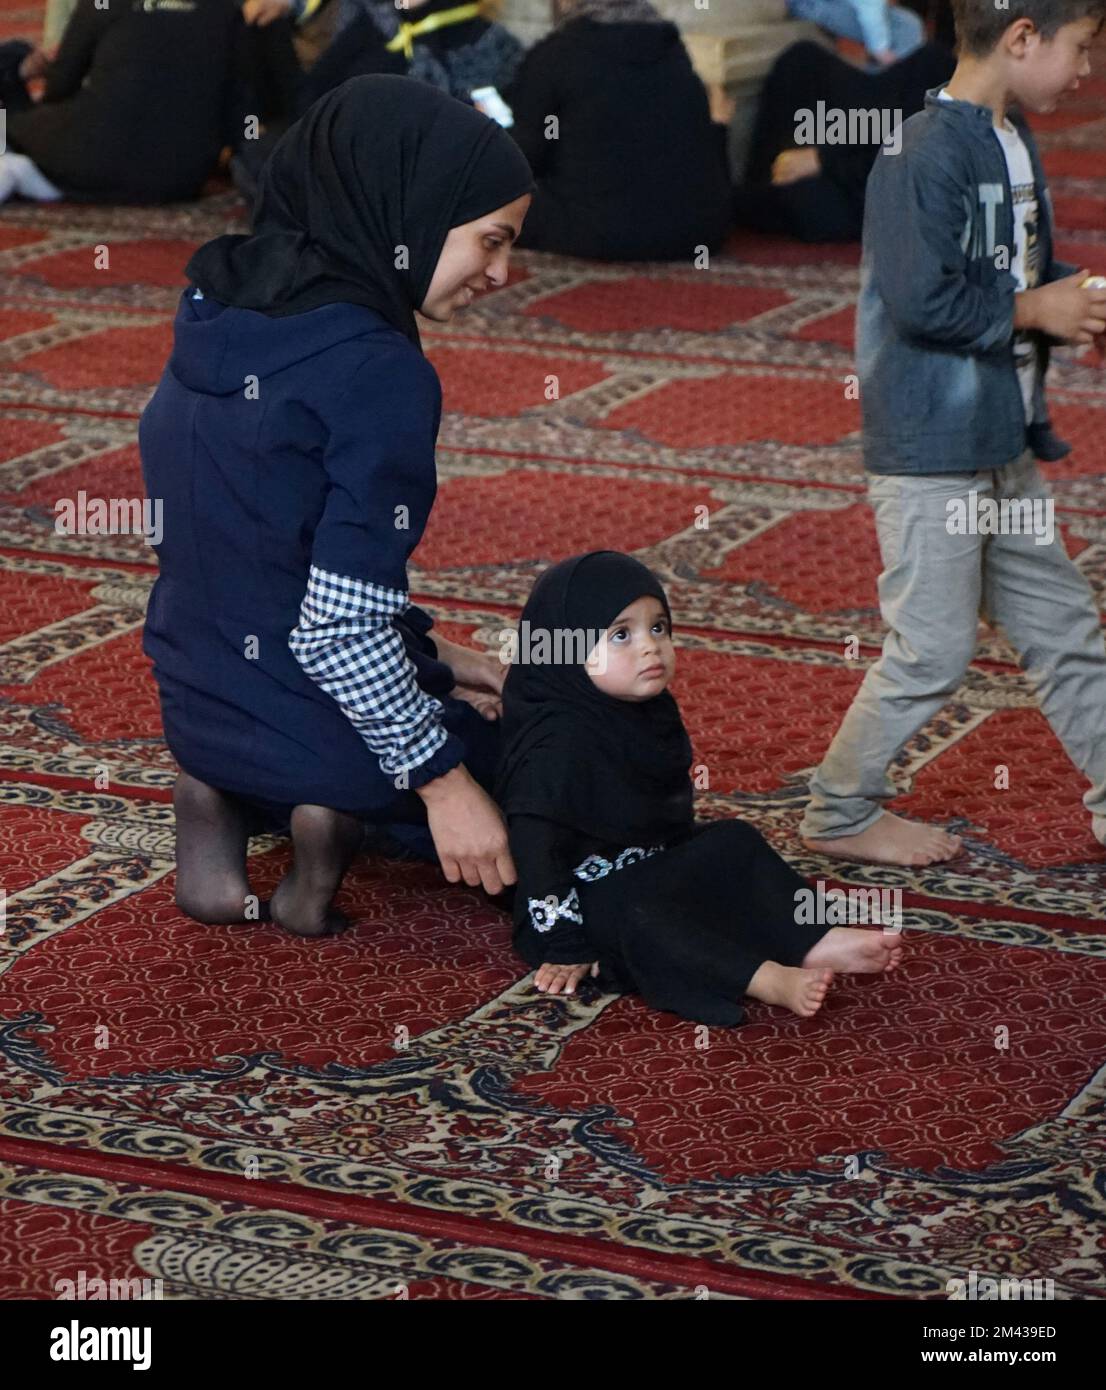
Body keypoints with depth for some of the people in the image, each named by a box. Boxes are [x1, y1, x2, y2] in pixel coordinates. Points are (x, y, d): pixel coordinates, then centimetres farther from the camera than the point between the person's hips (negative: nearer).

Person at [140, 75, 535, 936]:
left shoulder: (222, 316, 1)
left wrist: (429, 656, 12)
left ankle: (226, 800, 11)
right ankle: (343, 814, -2)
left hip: (204, 708, 7)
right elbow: (338, 627, -26)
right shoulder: (377, 372, -24)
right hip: (311, 725, -6)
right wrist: (443, 782, -16)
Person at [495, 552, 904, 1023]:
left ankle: (814, 941, -15)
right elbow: (538, 848, -26)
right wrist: (564, 947, -24)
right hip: (587, 894, -9)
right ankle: (766, 979, -47)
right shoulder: (556, 747, -25)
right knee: (635, 918, -35)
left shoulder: (650, 715, 2)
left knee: (734, 844, -1)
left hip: (651, 868, 10)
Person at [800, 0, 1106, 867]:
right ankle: (841, 814, 17)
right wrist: (1033, 311, -15)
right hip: (931, 449, -9)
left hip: (1002, 443, 9)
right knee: (933, 650, 0)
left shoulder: (1014, 143, 10)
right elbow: (922, 300, -26)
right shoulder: (931, 152, -20)